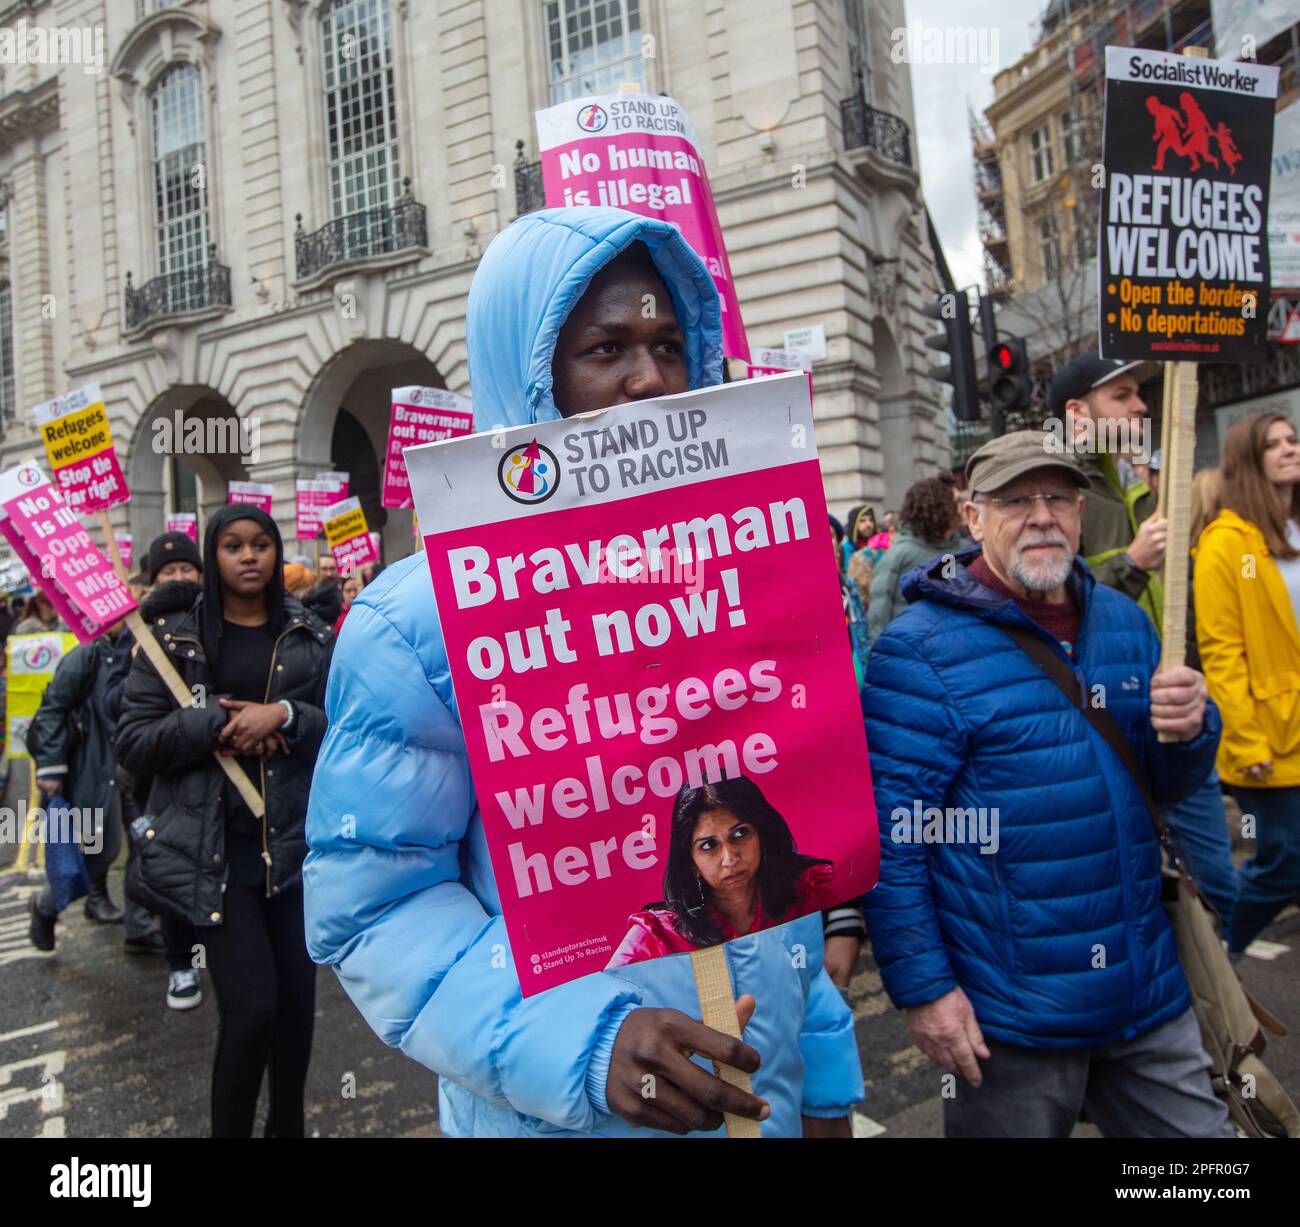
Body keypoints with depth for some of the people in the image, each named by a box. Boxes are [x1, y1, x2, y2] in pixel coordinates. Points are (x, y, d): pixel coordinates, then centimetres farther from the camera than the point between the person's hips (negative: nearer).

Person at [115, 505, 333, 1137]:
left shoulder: (311, 636, 7)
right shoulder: (174, 637, 4)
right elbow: (133, 741, -1)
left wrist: (285, 716, -13)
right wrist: (216, 722, -14)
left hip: (295, 841, 2)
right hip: (215, 849, -2)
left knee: (297, 998, 8)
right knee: (251, 1006, -8)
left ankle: (288, 1123, 32)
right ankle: (230, 1127, 17)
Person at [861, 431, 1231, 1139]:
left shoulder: (1125, 622, 4)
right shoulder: (922, 649, -16)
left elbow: (1163, 781, 14)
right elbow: (889, 834, -16)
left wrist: (1190, 731, -9)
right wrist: (922, 988, -17)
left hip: (1149, 992, 6)